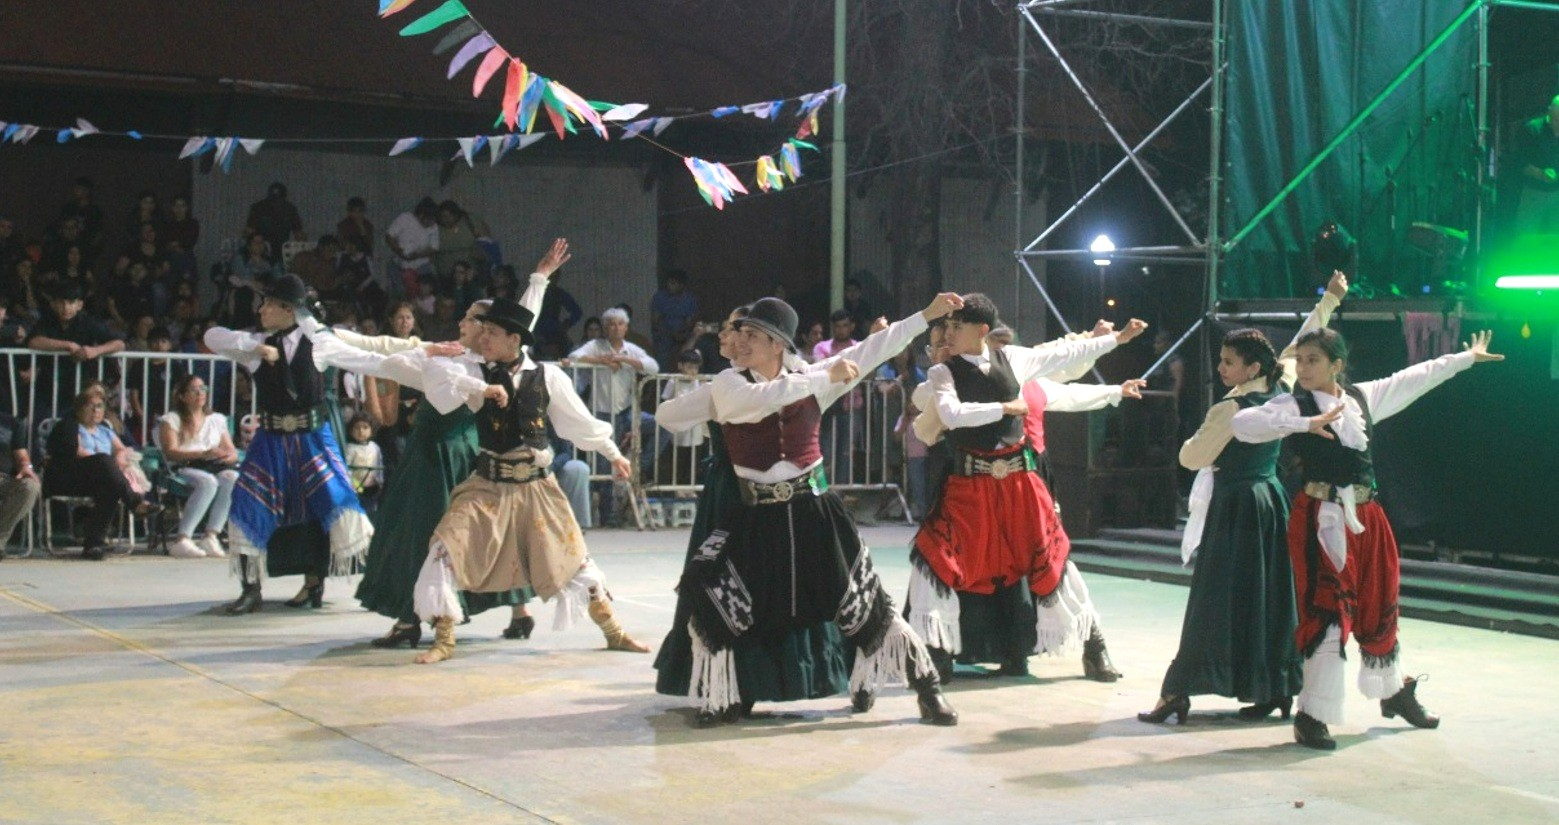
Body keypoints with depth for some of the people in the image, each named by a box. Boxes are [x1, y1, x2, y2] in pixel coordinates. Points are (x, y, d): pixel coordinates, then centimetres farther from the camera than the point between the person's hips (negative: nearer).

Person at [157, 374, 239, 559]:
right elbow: (171, 452, -3)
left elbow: (232, 451, 19)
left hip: (215, 466, 4)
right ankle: (182, 540, -40)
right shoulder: (171, 420, 13)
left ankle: (210, 536, -36)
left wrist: (230, 456, -8)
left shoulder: (217, 419, 27)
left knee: (232, 478, -33)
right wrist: (203, 454, -17)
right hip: (184, 468, -4)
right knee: (208, 482, -38)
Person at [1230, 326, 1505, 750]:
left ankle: (1394, 692, 41)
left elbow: (1414, 378, 23)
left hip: (1366, 516, 6)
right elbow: (1242, 423, -23)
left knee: (1378, 607, 20)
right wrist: (1306, 424, -30)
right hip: (1321, 519, -6)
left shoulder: (1364, 397, 9)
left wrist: (1466, 358, 32)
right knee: (1326, 612, -10)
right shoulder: (1294, 405, -8)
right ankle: (1312, 715, -1)